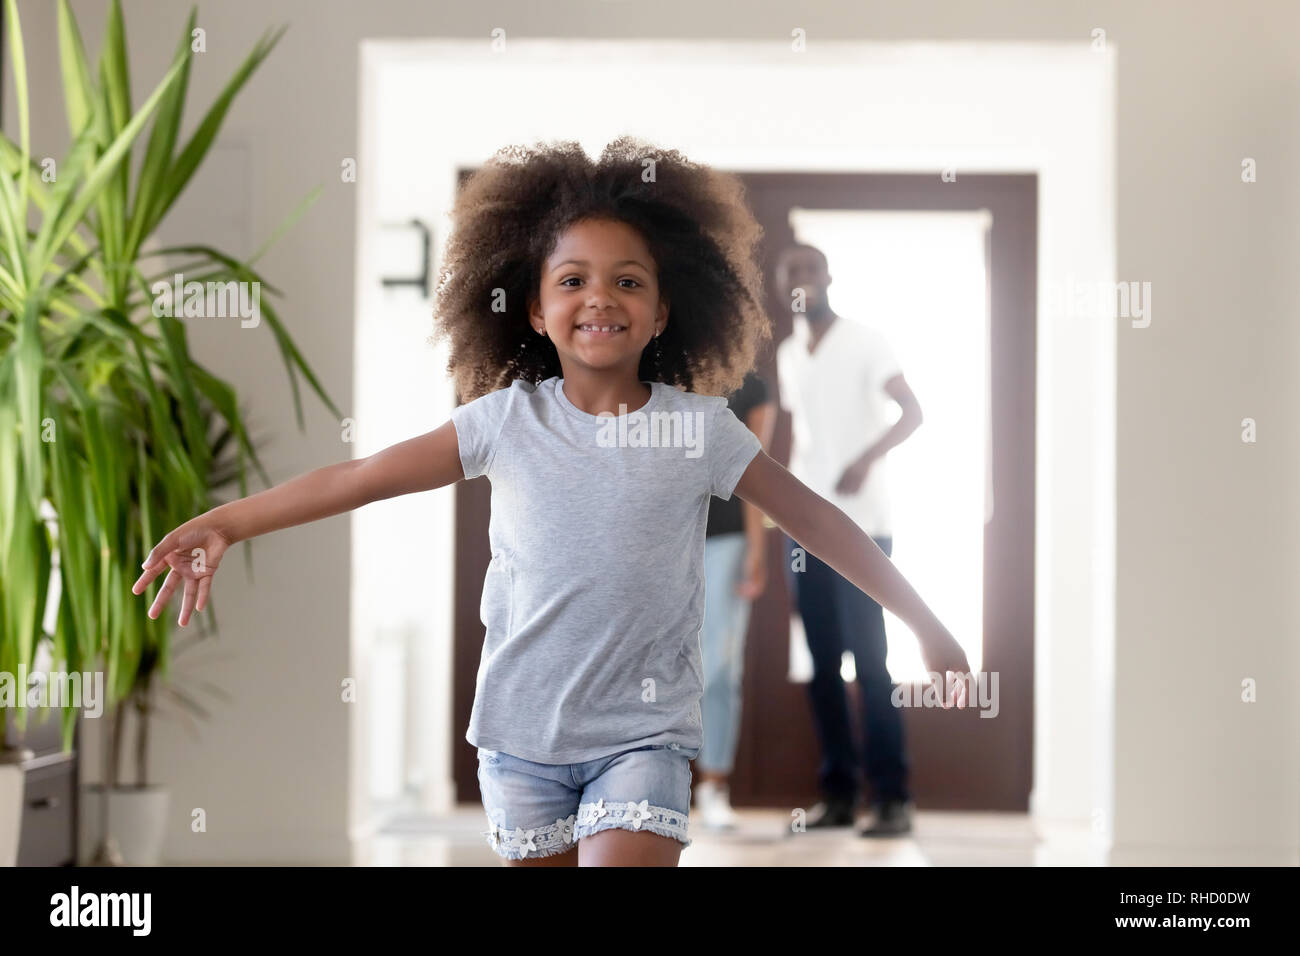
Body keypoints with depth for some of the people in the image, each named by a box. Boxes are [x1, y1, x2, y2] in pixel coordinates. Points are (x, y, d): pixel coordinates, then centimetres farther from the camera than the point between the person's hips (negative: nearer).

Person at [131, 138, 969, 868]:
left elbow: (816, 519, 0)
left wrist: (927, 625, 1)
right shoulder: (508, 419, -3)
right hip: (523, 729, 2)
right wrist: (224, 523, -7)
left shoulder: (698, 426, -5)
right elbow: (364, 475, -3)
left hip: (644, 734, -2)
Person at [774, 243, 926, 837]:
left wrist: (866, 458, -23)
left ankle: (892, 797, -5)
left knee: (868, 658, -8)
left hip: (860, 525, -5)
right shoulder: (788, 355, 16)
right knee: (822, 663, 4)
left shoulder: (865, 343, -1)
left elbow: (912, 412, -8)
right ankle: (837, 793, 8)